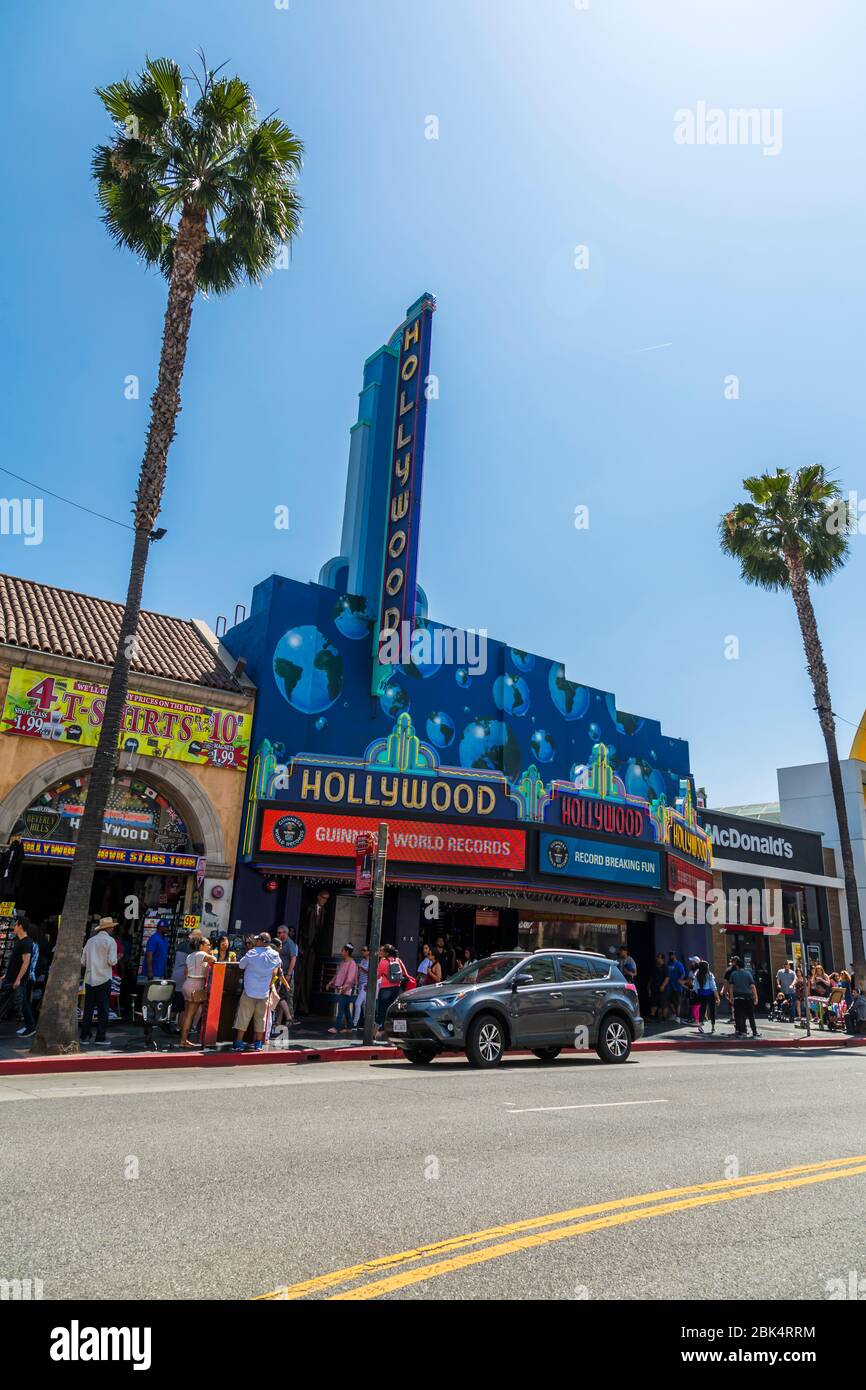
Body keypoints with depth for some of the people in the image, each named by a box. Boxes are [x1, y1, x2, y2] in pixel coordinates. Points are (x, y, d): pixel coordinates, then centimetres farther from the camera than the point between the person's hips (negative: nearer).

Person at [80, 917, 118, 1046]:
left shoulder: (90, 940, 8)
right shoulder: (110, 941, -8)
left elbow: (83, 961, 8)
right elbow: (112, 961, -14)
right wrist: (116, 959, 7)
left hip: (89, 979, 5)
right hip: (104, 980, -5)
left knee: (88, 1009, 11)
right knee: (103, 1009, 1)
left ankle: (84, 1036, 15)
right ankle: (100, 1038, 2)